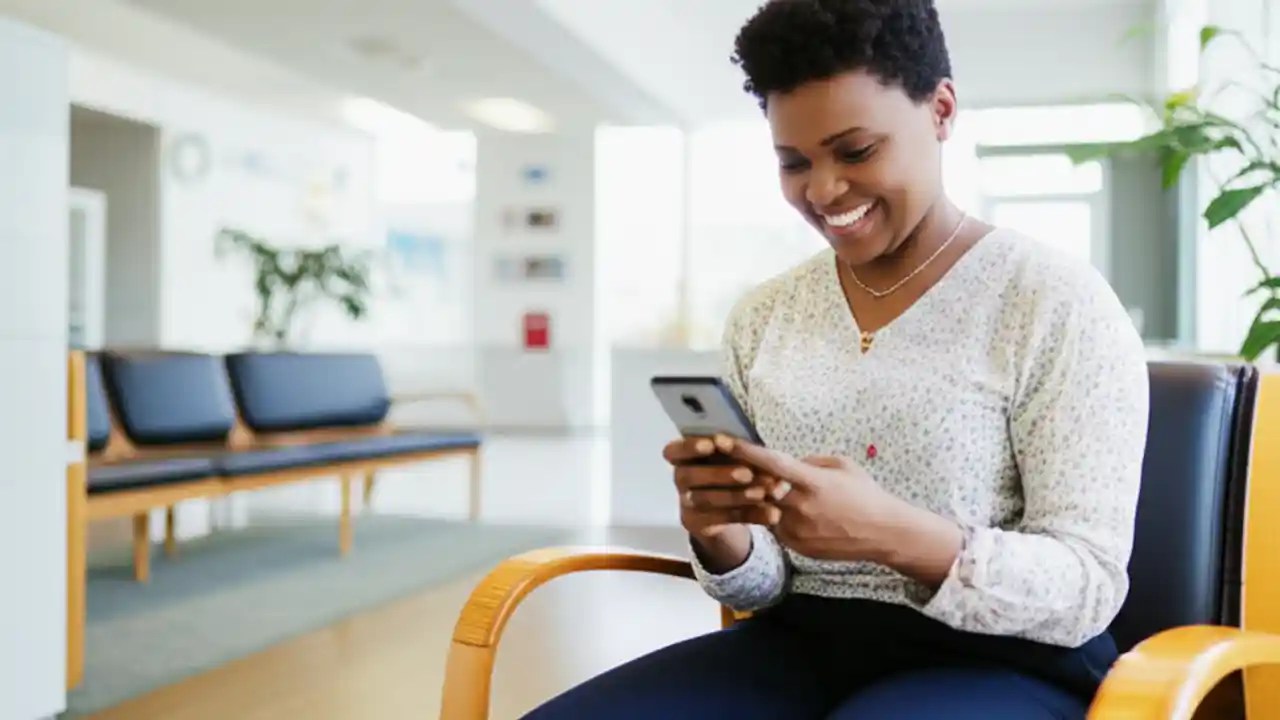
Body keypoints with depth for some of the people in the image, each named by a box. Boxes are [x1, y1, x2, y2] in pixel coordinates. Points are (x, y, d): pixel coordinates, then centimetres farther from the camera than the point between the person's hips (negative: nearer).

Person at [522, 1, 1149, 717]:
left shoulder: (1056, 301, -8)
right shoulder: (762, 315, 7)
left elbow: (1088, 590, -11)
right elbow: (764, 585, 9)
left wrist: (895, 535, -28)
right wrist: (726, 538, -15)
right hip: (797, 648, 4)